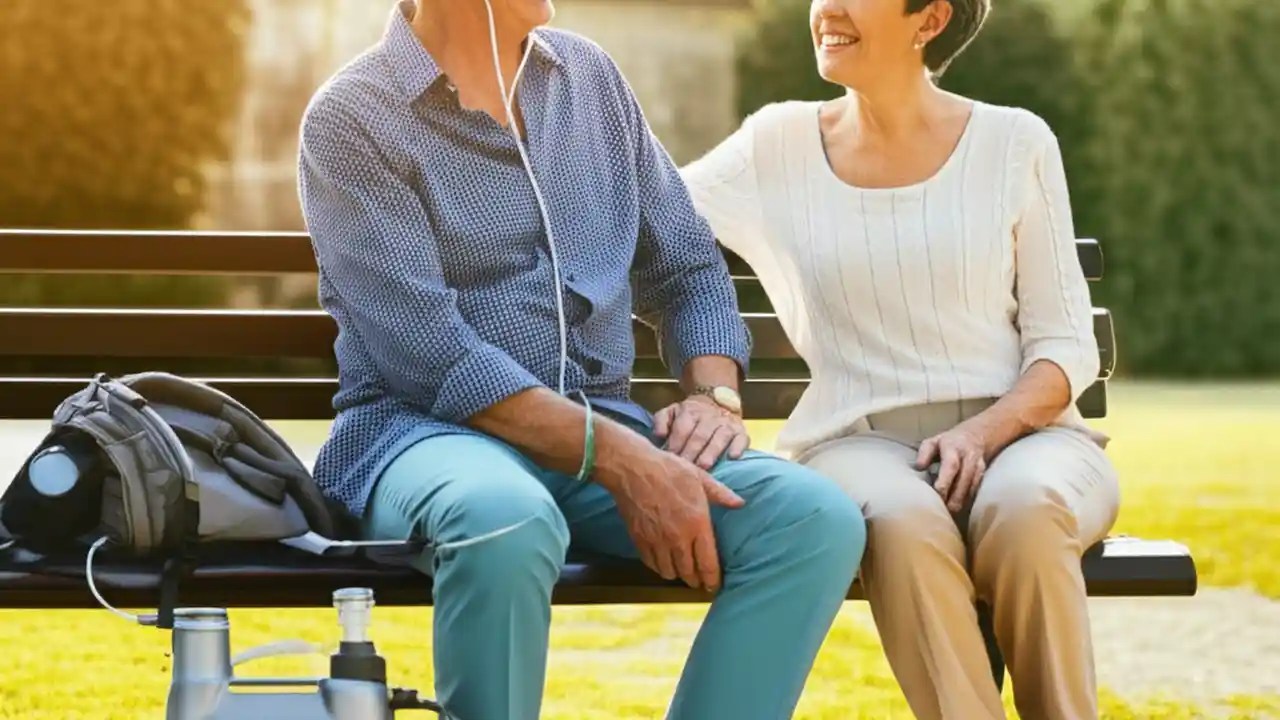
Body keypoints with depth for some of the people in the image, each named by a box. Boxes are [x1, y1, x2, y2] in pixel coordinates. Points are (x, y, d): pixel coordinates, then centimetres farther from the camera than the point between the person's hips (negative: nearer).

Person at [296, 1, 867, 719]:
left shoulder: (591, 76, 13)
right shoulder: (351, 119, -6)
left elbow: (688, 266, 18)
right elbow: (428, 352, -16)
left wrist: (713, 394, -3)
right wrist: (615, 458, -24)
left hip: (605, 428, 5)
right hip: (426, 431, -5)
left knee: (816, 516, -22)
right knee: (508, 521, -41)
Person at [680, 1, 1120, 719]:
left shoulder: (1015, 142, 5)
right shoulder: (779, 143, 9)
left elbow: (1067, 346, 2)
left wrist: (984, 430, -14)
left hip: (1020, 433, 0)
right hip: (862, 444, 0)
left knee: (1023, 508, -36)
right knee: (903, 521, -35)